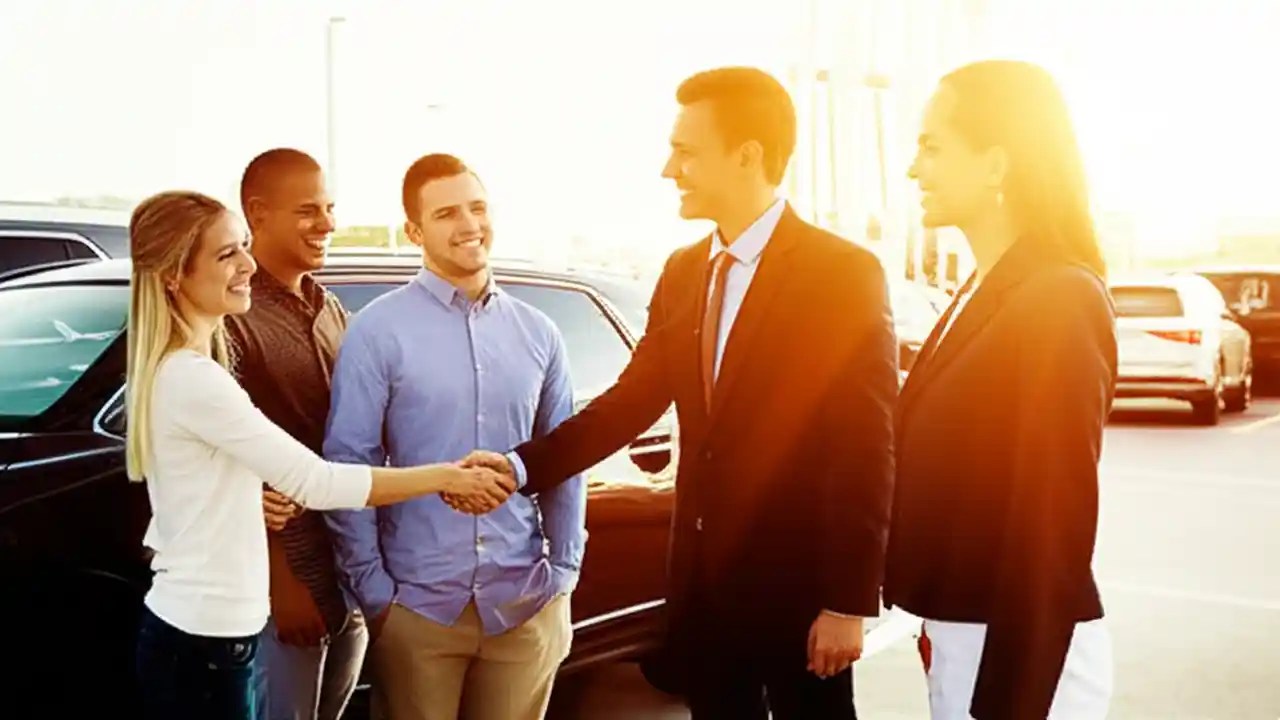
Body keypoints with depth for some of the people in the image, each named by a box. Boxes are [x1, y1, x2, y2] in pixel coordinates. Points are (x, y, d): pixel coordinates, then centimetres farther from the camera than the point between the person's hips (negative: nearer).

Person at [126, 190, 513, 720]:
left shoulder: (175, 369, 9)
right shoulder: (192, 378, -22)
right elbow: (316, 483, -24)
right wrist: (445, 477, -17)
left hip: (191, 627, 10)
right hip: (203, 640, -10)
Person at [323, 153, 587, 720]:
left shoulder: (537, 332, 5)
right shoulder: (377, 331, -6)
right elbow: (347, 467, -7)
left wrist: (564, 574, 5)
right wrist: (372, 590, -8)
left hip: (526, 603, 3)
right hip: (417, 604, -3)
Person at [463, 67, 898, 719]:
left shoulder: (844, 273, -12)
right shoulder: (682, 273, 8)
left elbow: (866, 451, -14)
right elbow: (631, 400, 6)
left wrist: (848, 601, -16)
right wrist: (522, 466, -6)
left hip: (797, 585, -6)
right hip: (703, 579, 6)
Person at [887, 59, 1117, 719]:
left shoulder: (1060, 301, -18)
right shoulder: (985, 293, 10)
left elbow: (1054, 521, -19)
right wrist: (939, 633, 14)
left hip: (1022, 648, -8)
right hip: (962, 633, 9)